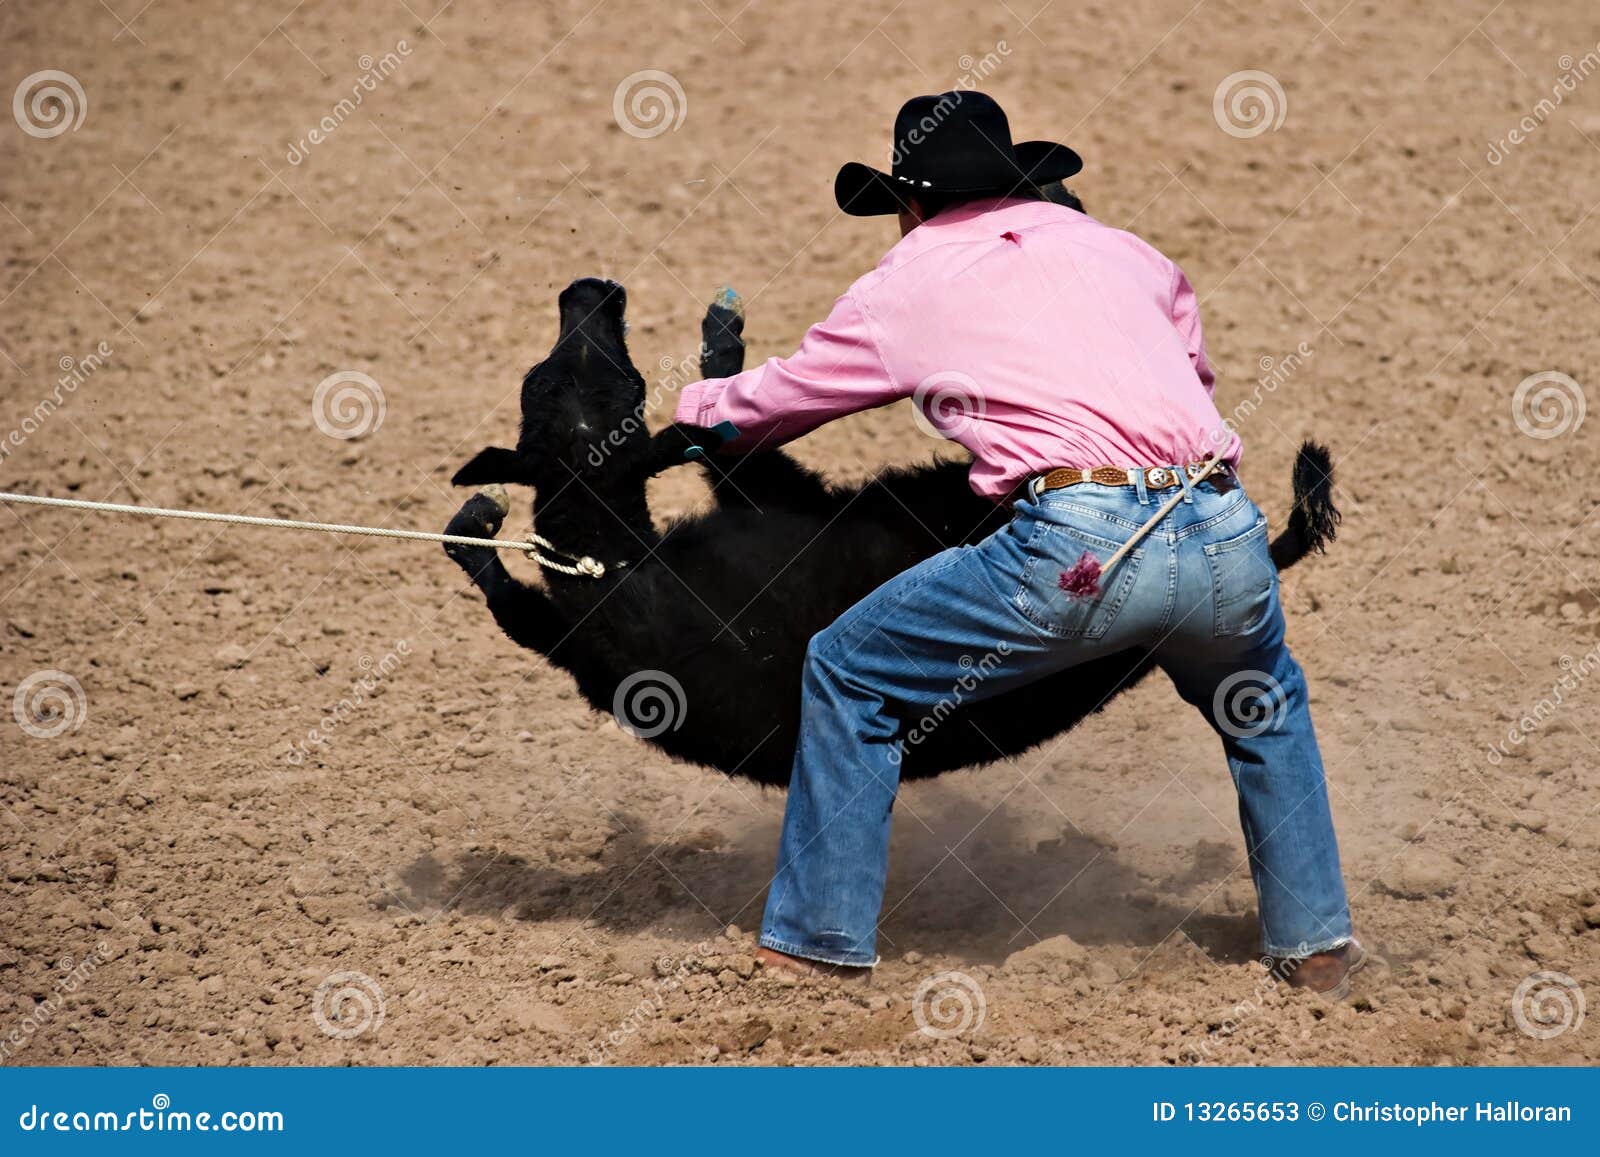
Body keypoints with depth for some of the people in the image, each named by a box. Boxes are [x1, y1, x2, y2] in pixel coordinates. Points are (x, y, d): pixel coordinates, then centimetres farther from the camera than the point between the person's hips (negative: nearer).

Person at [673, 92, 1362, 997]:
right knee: (1265, 708, 36)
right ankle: (1319, 946, 34)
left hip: (1078, 547, -4)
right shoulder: (1122, 249, 26)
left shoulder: (903, 287, 18)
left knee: (848, 674, 16)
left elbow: (768, 403, 31)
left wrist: (699, 403, 52)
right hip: (1225, 537, 4)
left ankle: (820, 946, 19)